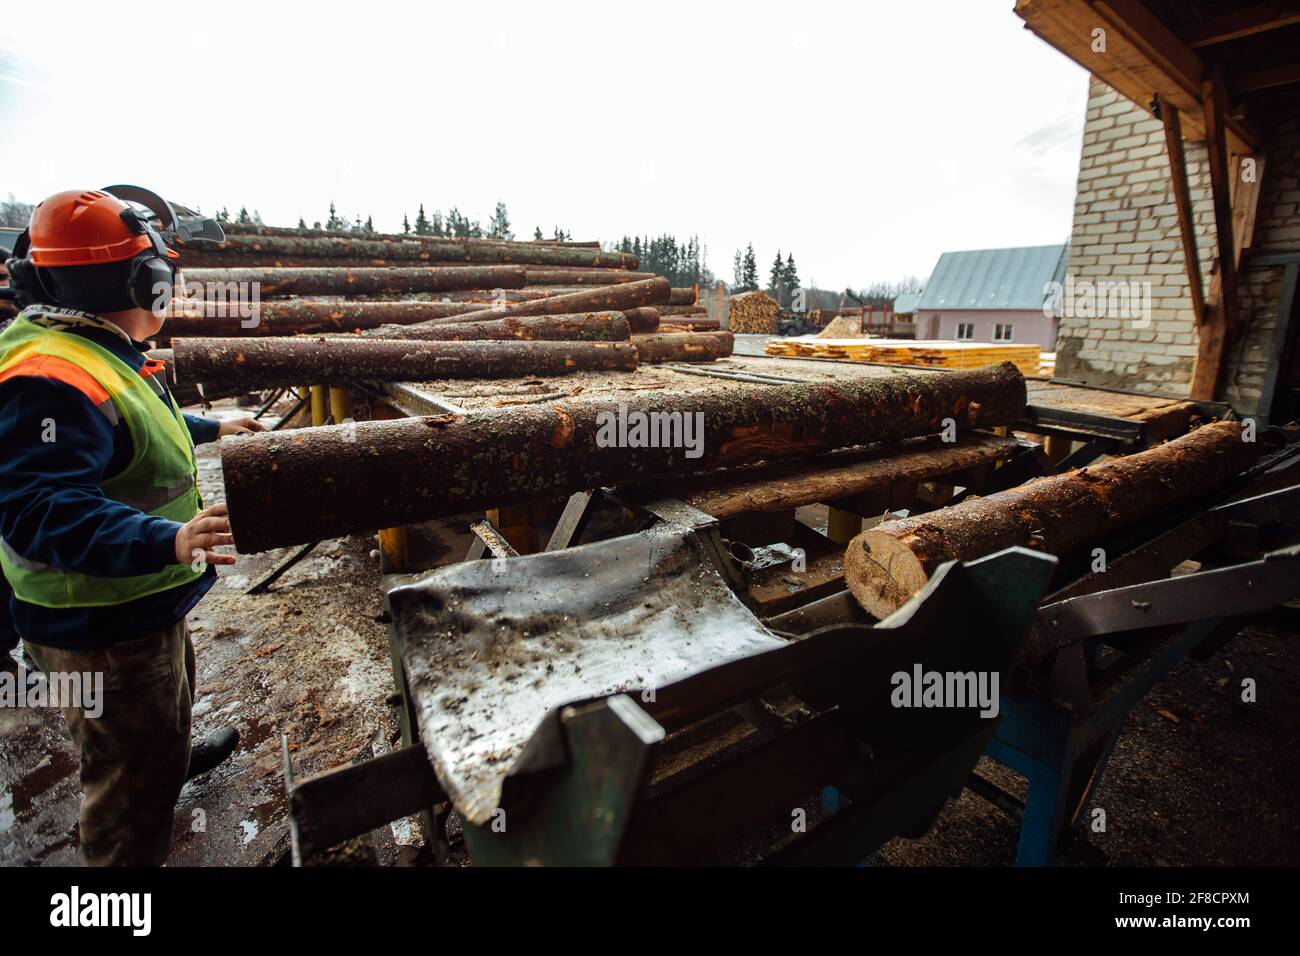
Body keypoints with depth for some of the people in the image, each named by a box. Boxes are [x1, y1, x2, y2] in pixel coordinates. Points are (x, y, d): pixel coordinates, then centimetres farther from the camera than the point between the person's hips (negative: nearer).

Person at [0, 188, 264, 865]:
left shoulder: (97, 351, 6)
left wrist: (209, 429, 34)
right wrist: (167, 540, -49)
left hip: (142, 604, 11)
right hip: (101, 630, -11)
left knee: (169, 702, 36)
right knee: (134, 780, 7)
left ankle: (175, 759, 63)